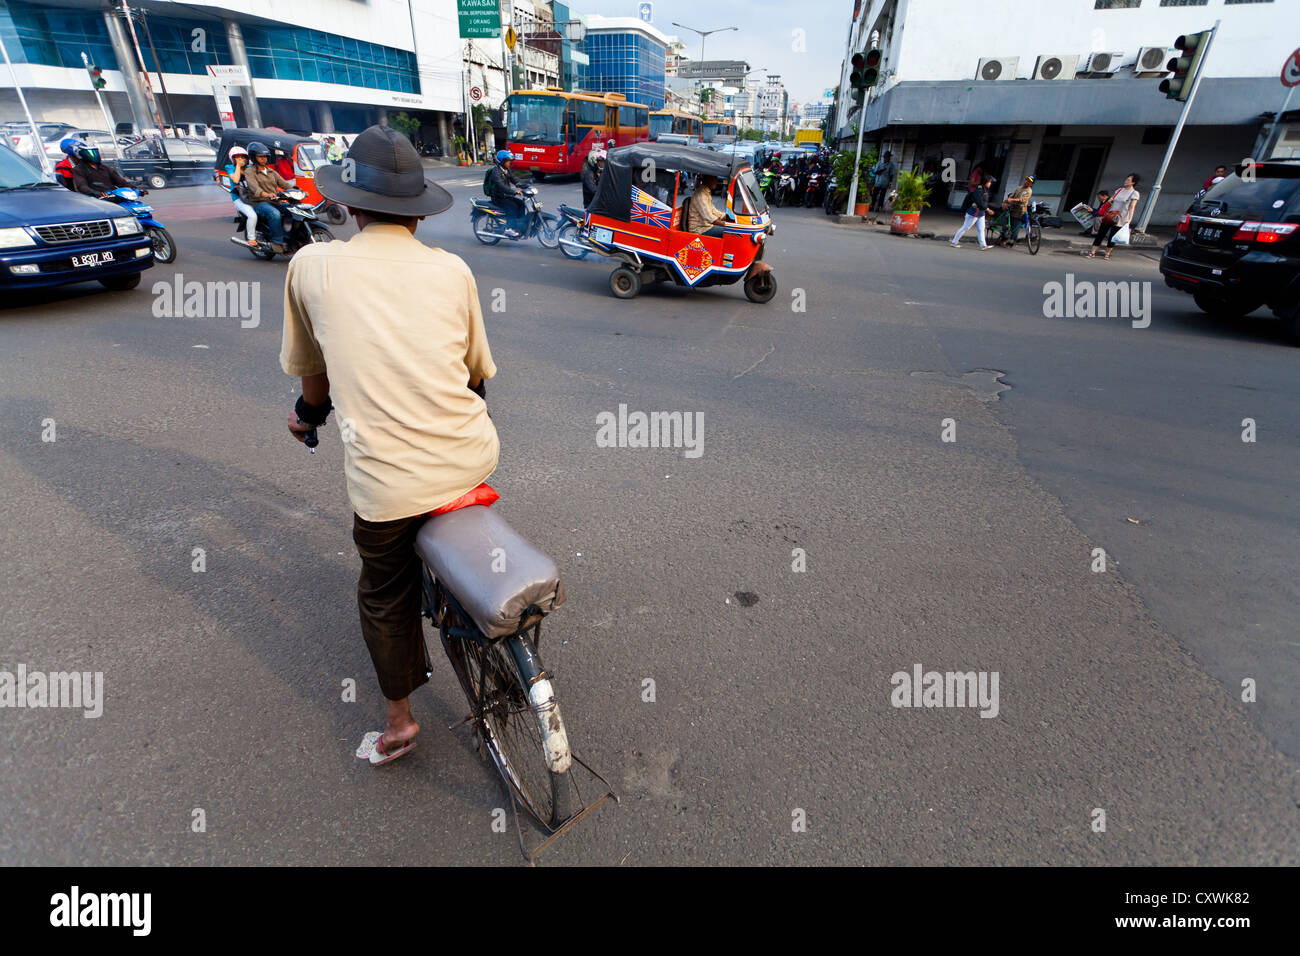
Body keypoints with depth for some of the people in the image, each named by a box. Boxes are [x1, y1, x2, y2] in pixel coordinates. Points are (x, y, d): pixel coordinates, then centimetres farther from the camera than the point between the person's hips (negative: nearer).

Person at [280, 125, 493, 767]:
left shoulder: (312, 265, 2)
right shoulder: (452, 269, 6)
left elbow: (311, 374, 15)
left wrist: (308, 414, 37)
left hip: (388, 480, -2)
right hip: (472, 458, 2)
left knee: (384, 594, 22)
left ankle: (398, 719, 34)